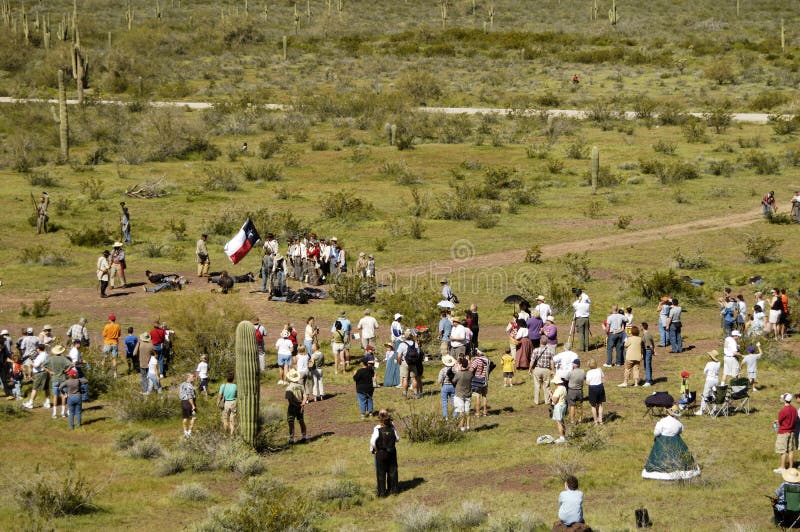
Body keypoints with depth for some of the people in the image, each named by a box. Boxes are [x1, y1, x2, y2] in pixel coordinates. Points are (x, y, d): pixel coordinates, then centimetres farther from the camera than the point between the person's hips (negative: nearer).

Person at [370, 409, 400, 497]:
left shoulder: (377, 429, -18)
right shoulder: (392, 428, -8)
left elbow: (373, 441, -23)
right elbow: (397, 439, 4)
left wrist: (372, 450, -5)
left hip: (381, 454, -3)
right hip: (392, 452, 4)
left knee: (381, 473, 6)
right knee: (392, 471, 15)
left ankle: (382, 492, 8)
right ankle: (394, 489, 23)